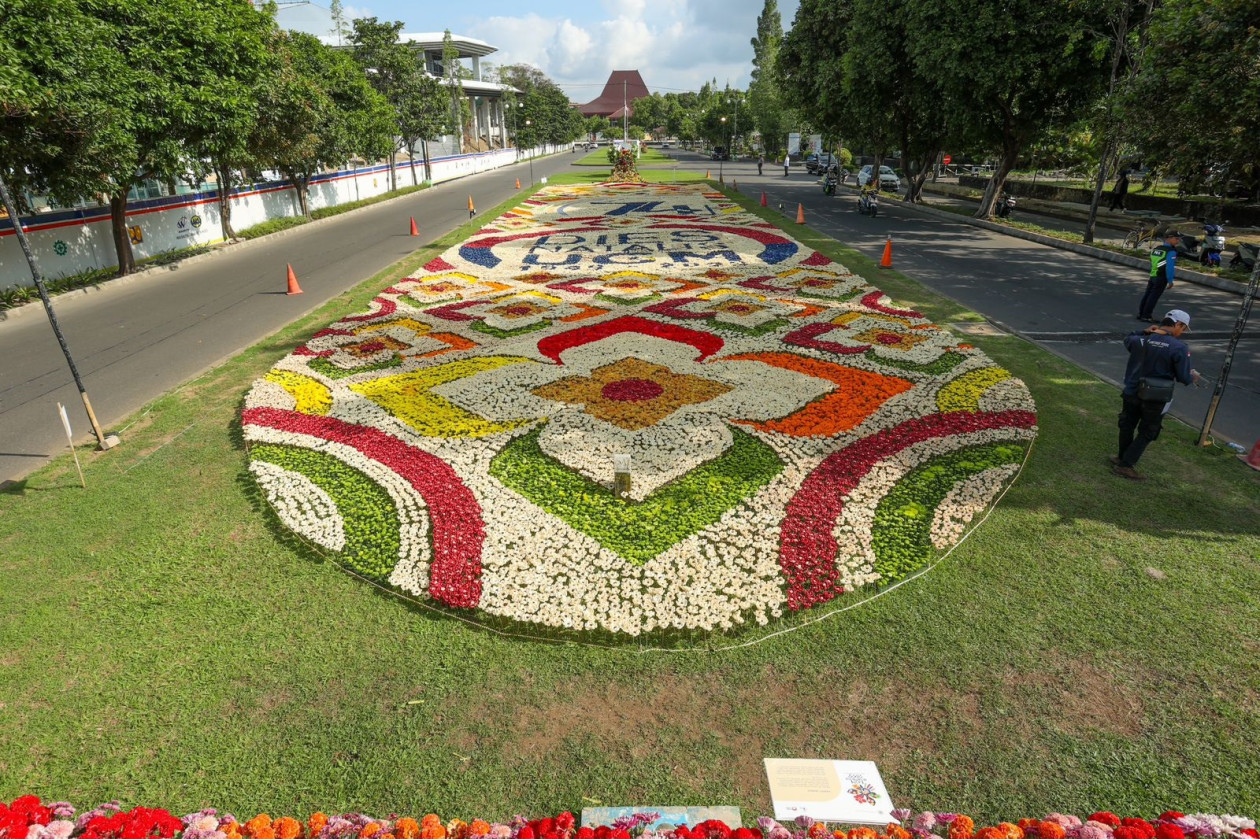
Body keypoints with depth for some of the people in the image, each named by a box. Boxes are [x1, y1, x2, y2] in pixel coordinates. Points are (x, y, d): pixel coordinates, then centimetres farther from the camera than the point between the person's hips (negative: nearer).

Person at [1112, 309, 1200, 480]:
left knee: (1127, 427, 21)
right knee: (1146, 434, 10)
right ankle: (1125, 465, 8)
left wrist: (1144, 331, 8)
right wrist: (1193, 376, 9)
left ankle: (1122, 458, 37)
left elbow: (1127, 339, 21)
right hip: (1155, 400, -4)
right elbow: (1184, 378, -13)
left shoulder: (1140, 340, -6)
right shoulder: (1180, 348, -18)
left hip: (1131, 394, 4)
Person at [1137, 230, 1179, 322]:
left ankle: (1140, 314, 16)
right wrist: (1170, 281, -13)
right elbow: (1170, 267, -17)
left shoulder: (1156, 248, 10)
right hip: (1161, 278, -7)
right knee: (1154, 297, -4)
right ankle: (1146, 316, -3)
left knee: (1147, 295, 12)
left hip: (1152, 276, 7)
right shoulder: (1171, 251, -13)